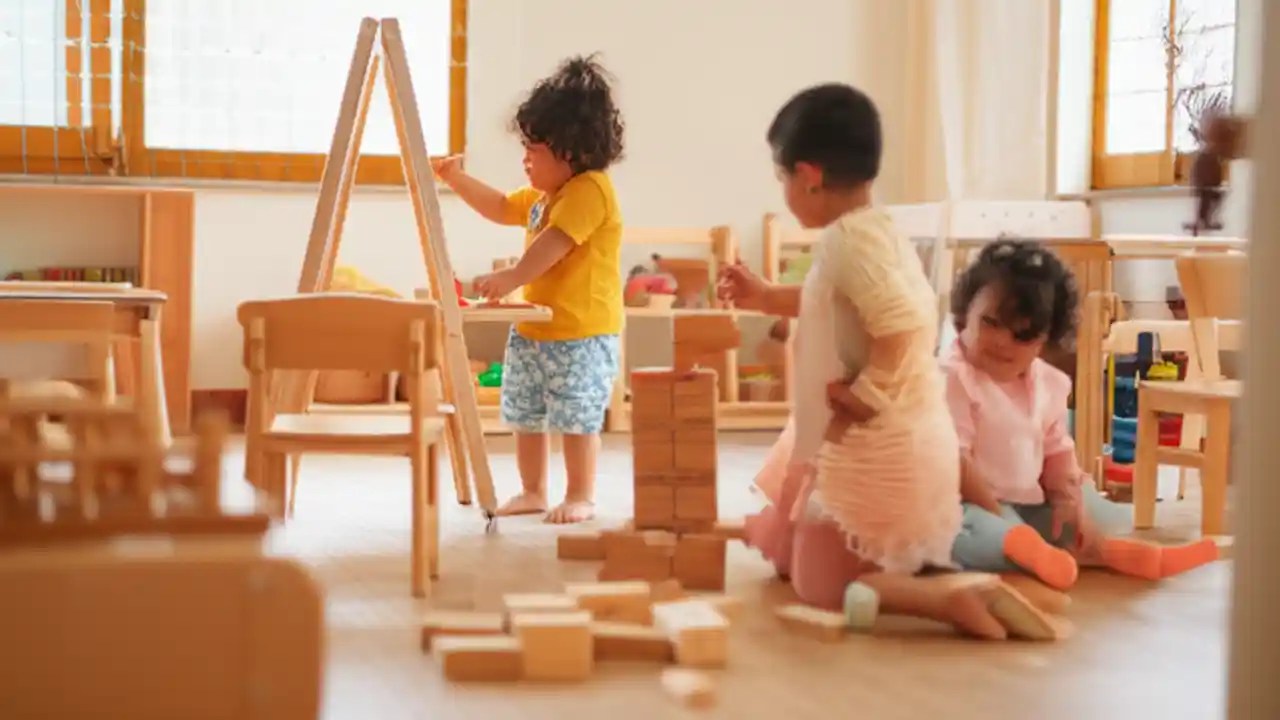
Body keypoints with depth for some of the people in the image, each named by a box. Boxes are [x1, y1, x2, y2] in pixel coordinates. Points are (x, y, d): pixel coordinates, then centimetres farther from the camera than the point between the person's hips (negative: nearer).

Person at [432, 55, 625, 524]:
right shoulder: (542, 195, 15)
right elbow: (500, 208, 28)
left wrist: (512, 278, -33)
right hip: (533, 325, 10)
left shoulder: (589, 189, -16)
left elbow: (554, 242, -27)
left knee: (576, 417, -4)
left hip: (582, 332, -10)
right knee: (523, 414, 13)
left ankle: (580, 496, 9)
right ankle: (532, 491, 25)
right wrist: (456, 179, 18)